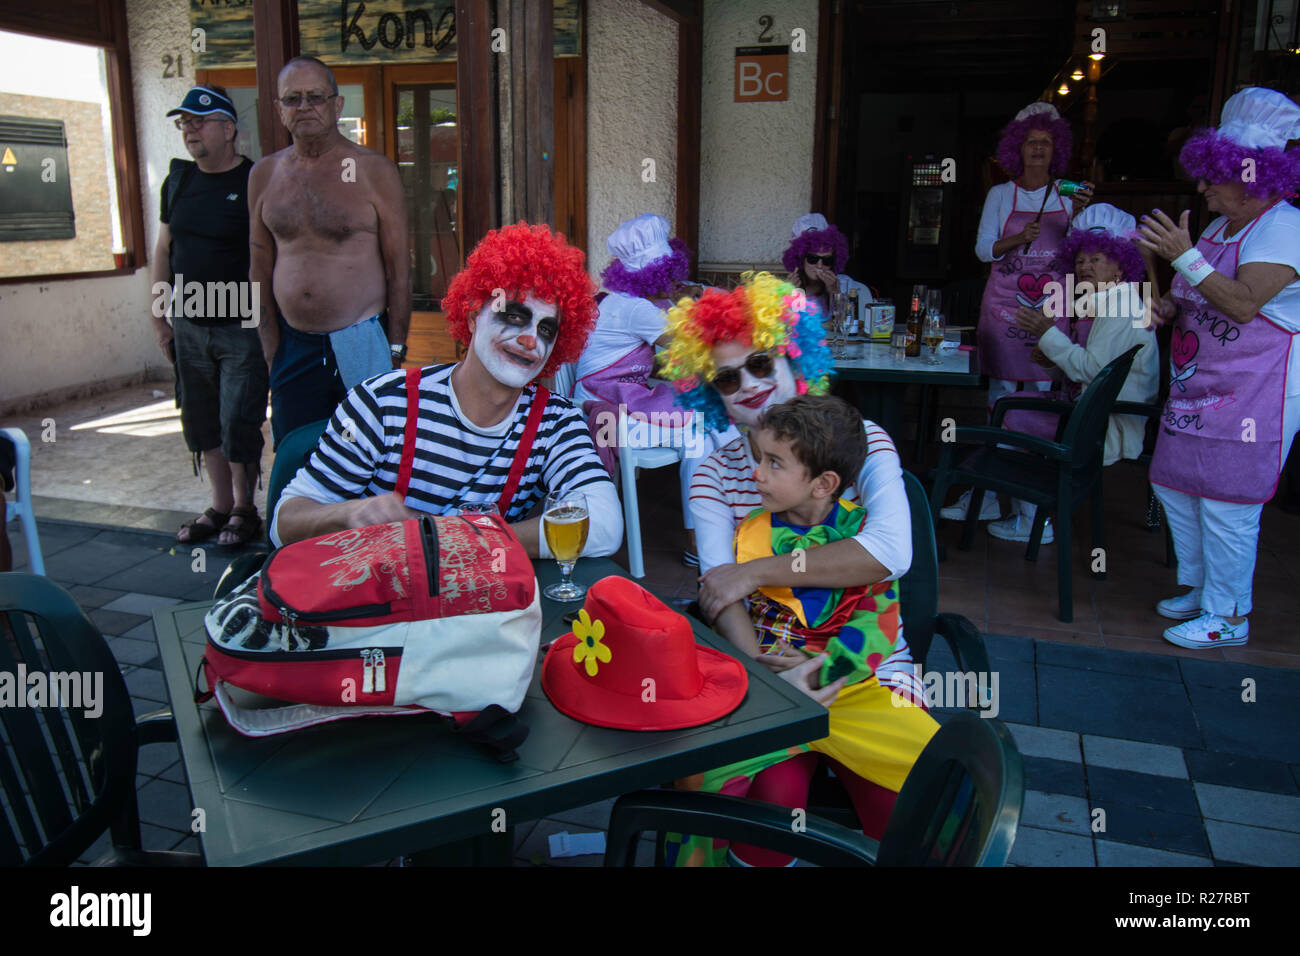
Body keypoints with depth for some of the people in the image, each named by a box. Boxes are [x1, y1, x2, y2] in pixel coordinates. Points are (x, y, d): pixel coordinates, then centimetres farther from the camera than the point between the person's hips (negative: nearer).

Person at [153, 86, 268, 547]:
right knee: (202, 423, 12)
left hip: (241, 327, -6)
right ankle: (220, 505, 25)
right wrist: (159, 317, 12)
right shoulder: (178, 180, 11)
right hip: (188, 327, 6)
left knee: (238, 423, -3)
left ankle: (244, 510, 14)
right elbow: (163, 250, 16)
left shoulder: (256, 182, -7)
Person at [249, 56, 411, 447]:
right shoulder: (264, 175, 8)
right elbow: (260, 269, 13)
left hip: (362, 345, -4)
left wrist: (395, 349, -8)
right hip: (293, 347, 4)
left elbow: (399, 268, -4)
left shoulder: (374, 170, -4)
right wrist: (271, 347, 8)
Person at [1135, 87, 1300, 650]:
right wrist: (1172, 307, 4)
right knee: (1175, 487, 14)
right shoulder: (1220, 227, 14)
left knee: (1226, 505, -5)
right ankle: (1199, 588, 31)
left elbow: (1243, 305, -27)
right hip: (1201, 389, 10)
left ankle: (1229, 616, 10)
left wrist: (1184, 256, -27)